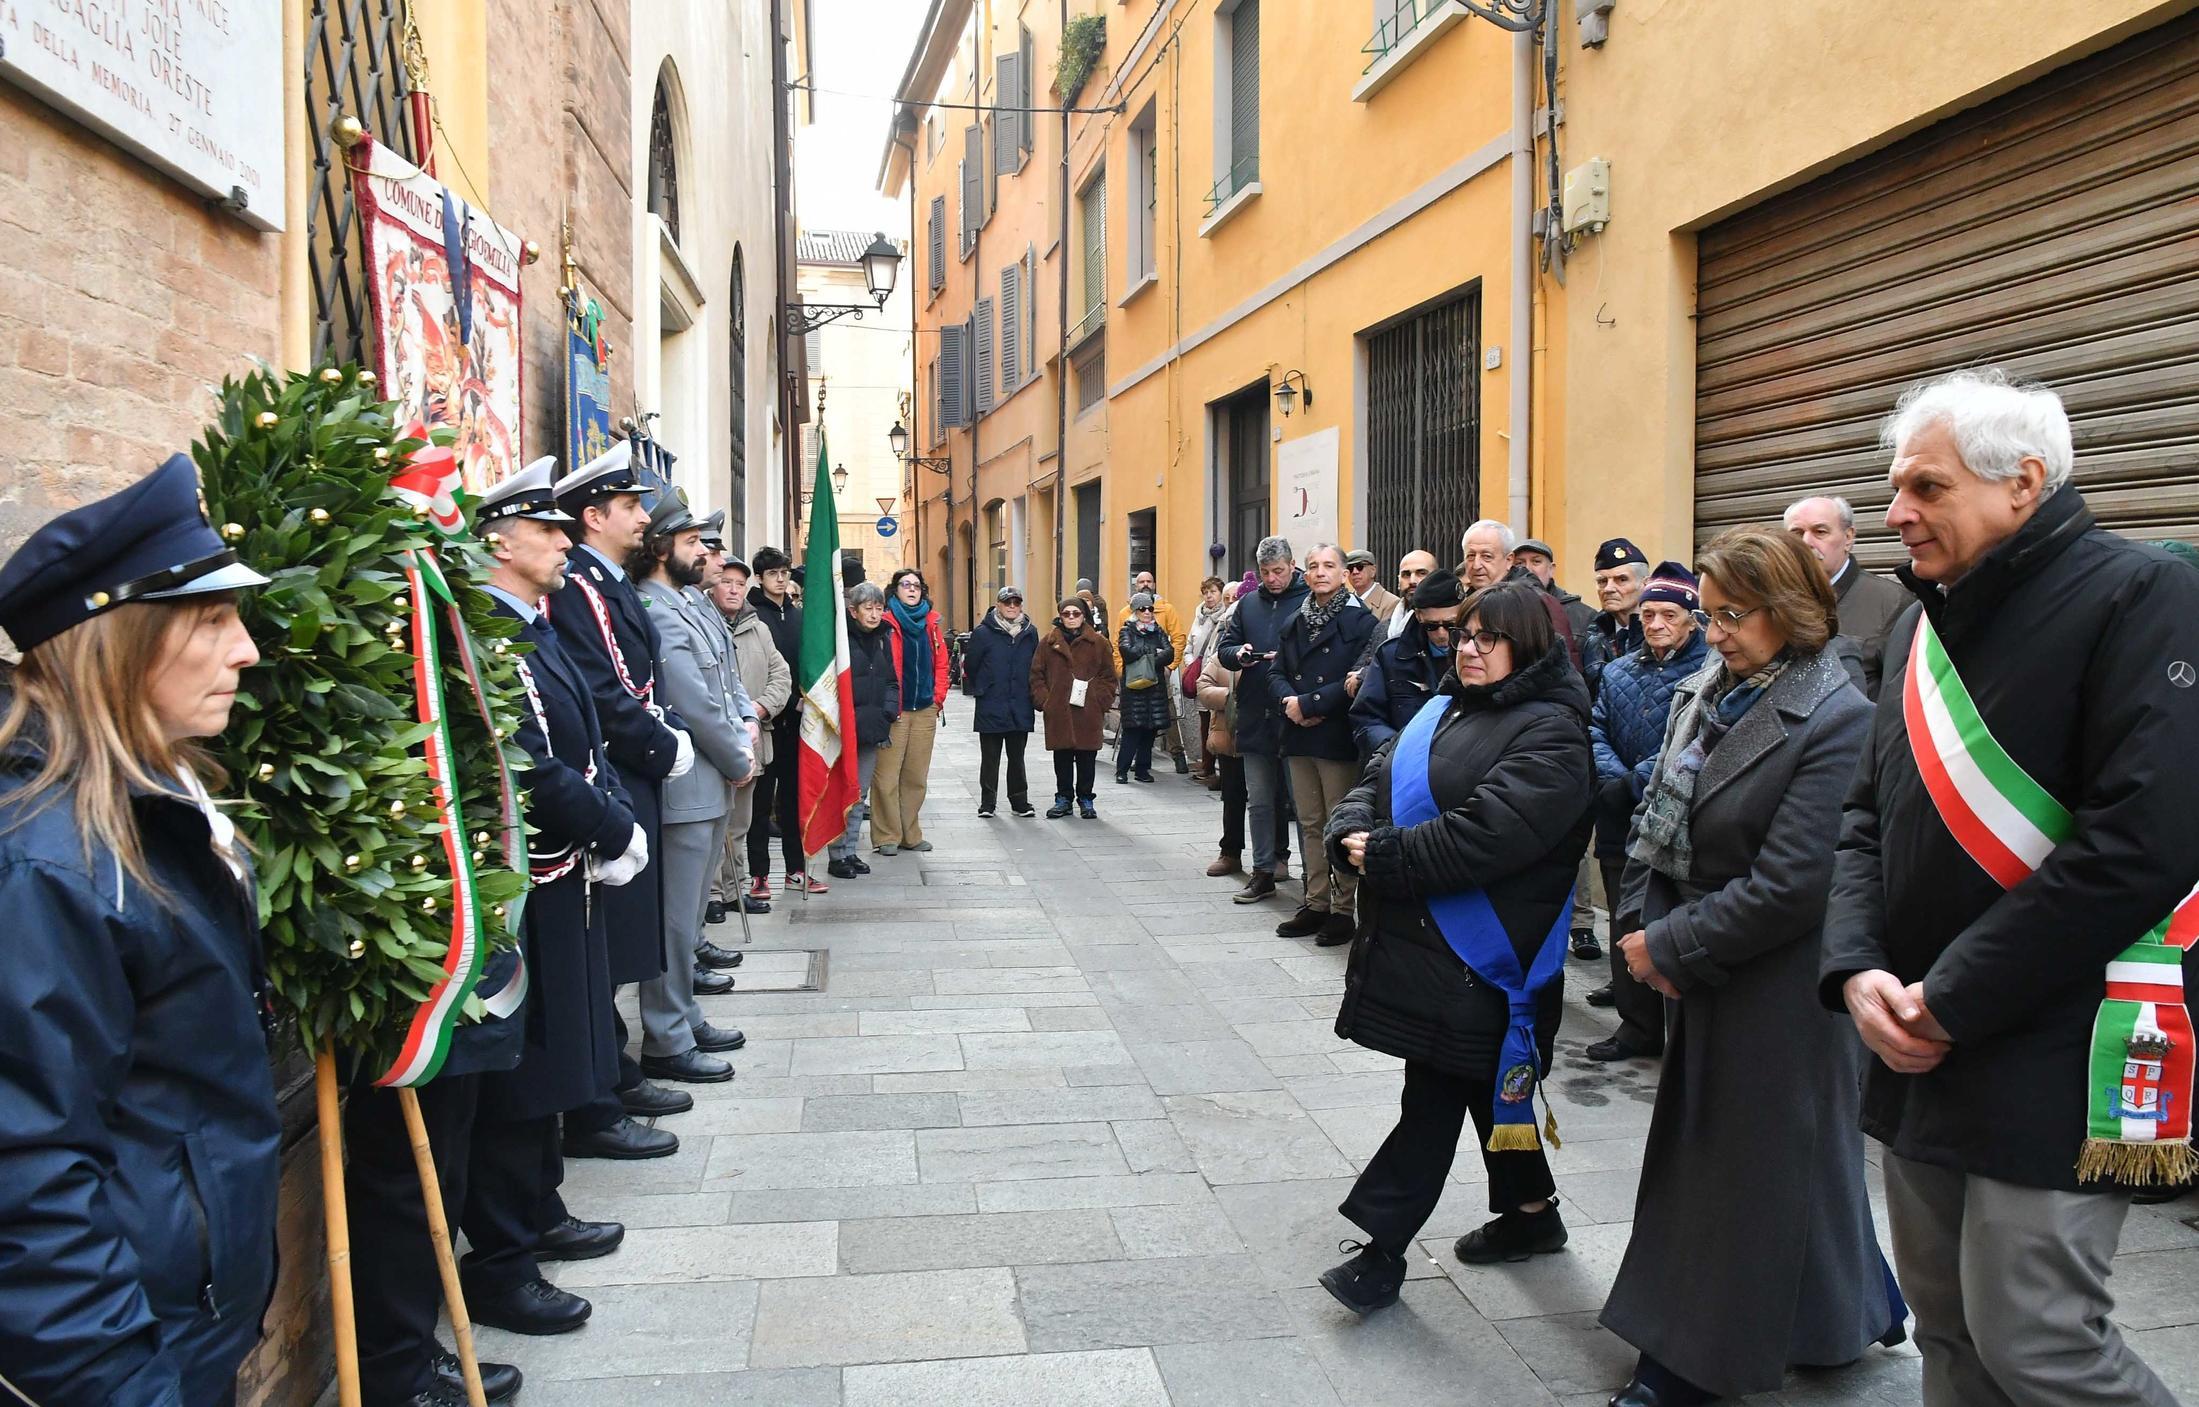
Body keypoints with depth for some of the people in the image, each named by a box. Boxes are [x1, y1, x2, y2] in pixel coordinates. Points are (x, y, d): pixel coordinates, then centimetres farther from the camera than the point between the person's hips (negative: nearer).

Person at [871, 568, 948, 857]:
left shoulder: (932, 622, 12)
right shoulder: (886, 622, -5)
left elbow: (941, 663, 15)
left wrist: (938, 697, 6)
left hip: (925, 710, 5)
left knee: (917, 777, 11)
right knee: (887, 776, -4)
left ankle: (910, 834, 20)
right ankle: (886, 836, 4)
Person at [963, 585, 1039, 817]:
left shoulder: (1030, 632, 5)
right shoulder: (983, 632, -6)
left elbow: (1035, 666, 14)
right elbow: (970, 665, 1)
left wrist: (1029, 692, 12)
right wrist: (980, 690, 8)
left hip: (1020, 708, 3)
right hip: (991, 708, -3)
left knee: (1017, 757, 11)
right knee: (990, 758, 5)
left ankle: (1020, 801, 19)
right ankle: (988, 803, 12)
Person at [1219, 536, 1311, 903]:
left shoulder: (1311, 600, -7)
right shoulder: (1248, 604, 12)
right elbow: (1225, 649, 14)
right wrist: (1240, 654, -8)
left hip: (1296, 718, -5)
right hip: (1255, 718, 6)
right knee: (1258, 801, 12)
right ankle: (1263, 872, 23)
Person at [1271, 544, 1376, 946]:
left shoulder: (1360, 621, -6)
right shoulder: (1294, 624, 14)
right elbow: (1276, 674, 10)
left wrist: (1308, 704, -16)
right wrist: (1289, 702, -11)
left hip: (1338, 738, -6)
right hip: (1299, 739, 6)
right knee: (1310, 825, 12)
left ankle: (1343, 909, 7)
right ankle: (1316, 903, 20)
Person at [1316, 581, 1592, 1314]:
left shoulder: (1550, 731, -13)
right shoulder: (1441, 712, 14)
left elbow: (1487, 832, -24)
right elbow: (1376, 780, 9)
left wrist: (1385, 858, -21)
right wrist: (1352, 833, -12)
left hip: (1476, 953, -8)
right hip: (1414, 937, 8)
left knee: (1435, 1091, -1)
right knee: (1485, 1085, 19)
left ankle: (1382, 1246, 7)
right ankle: (1530, 1211, 35)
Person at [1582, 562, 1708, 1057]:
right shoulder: (1617, 672, 14)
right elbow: (1596, 732, 8)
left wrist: (1640, 782, -18)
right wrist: (1615, 780, -10)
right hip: (1621, 822, 6)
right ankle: (1638, 1022, 29)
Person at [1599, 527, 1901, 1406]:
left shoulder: (1837, 720, -18)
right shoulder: (1707, 692, 5)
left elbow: (1788, 887, -22)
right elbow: (1656, 822, 8)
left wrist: (1669, 945, -16)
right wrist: (1644, 926, -6)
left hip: (1779, 993, -7)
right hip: (1701, 974, 8)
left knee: (1761, 1161, 8)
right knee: (1691, 1153, 16)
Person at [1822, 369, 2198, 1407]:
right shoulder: (1923, 625, 12)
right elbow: (1868, 818, 14)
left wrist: (1955, 999, -18)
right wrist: (1858, 971, -3)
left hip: (2050, 1065, -7)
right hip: (1919, 1050, 7)